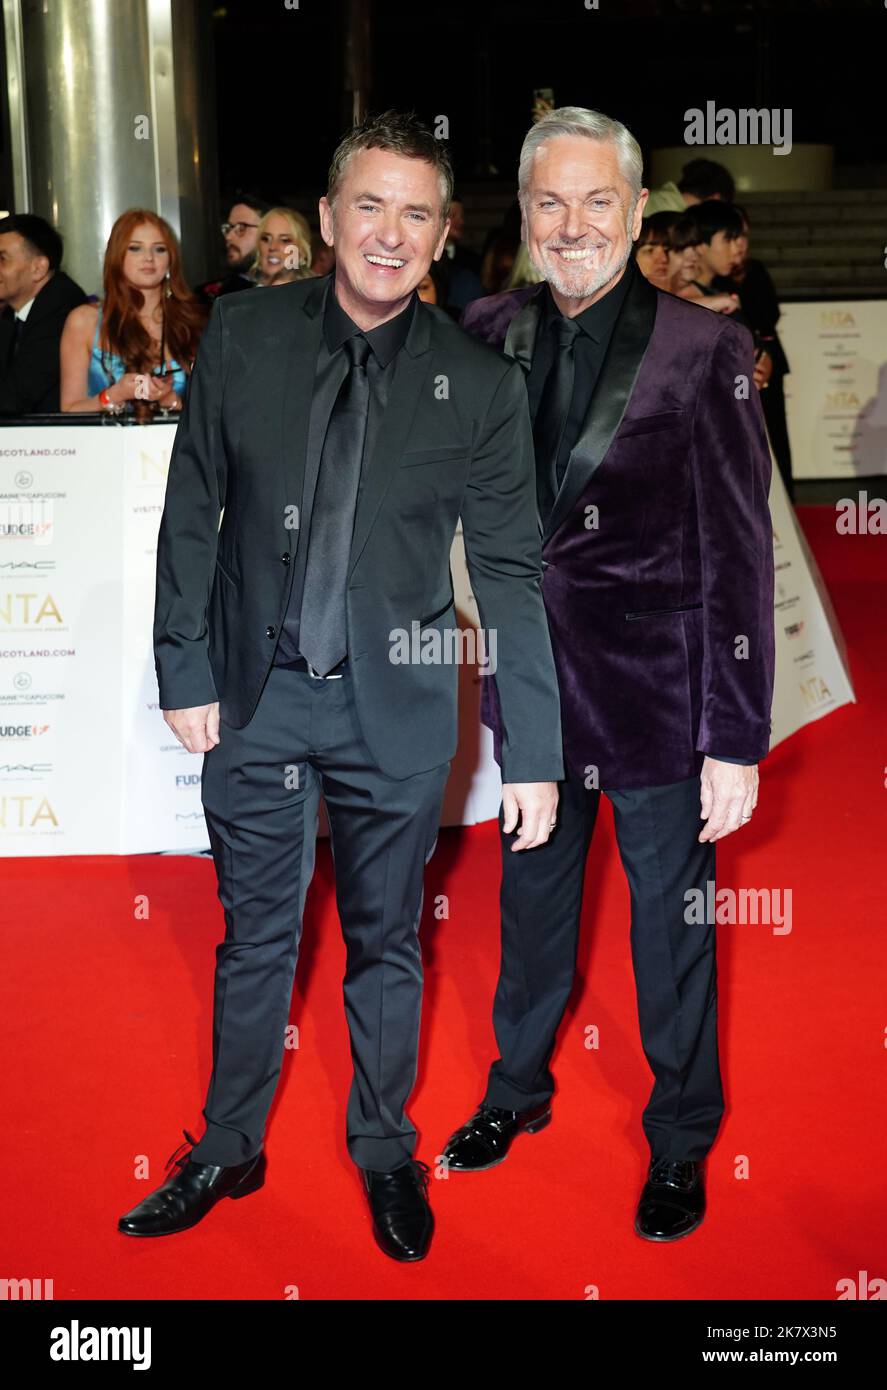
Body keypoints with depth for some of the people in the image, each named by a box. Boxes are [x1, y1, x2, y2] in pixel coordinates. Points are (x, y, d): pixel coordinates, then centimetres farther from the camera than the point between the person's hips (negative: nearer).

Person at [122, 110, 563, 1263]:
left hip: (395, 709, -1)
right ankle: (229, 1150, 34)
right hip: (253, 696, 1)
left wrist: (533, 756, -6)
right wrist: (184, 672, -1)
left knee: (387, 944, 14)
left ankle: (386, 1151, 35)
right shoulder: (243, 335, -3)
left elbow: (511, 575, -4)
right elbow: (191, 513, 3)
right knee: (255, 939, 14)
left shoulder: (481, 385, -6)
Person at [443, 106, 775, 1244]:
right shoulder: (492, 340, 3)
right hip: (535, 682, 4)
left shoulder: (706, 350, -12)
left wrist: (737, 742, -13)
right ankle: (518, 1090, 43)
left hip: (657, 699, -4)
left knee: (671, 924, 10)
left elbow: (739, 559, -12)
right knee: (532, 904, 20)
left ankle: (681, 1143, 32)